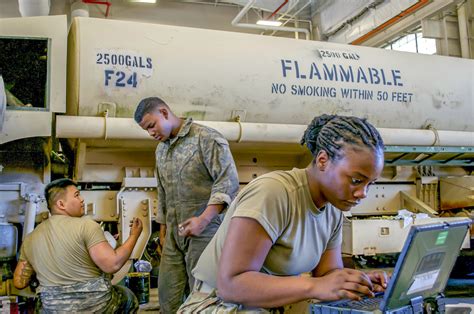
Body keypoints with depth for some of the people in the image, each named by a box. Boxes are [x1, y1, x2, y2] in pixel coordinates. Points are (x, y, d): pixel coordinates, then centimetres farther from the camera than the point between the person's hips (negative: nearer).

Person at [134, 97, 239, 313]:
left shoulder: (206, 138, -8)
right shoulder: (160, 150, 17)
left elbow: (228, 181, -15)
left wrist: (203, 219, -22)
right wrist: (163, 231, 20)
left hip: (204, 232, -7)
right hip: (173, 236, 7)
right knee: (168, 295, 7)